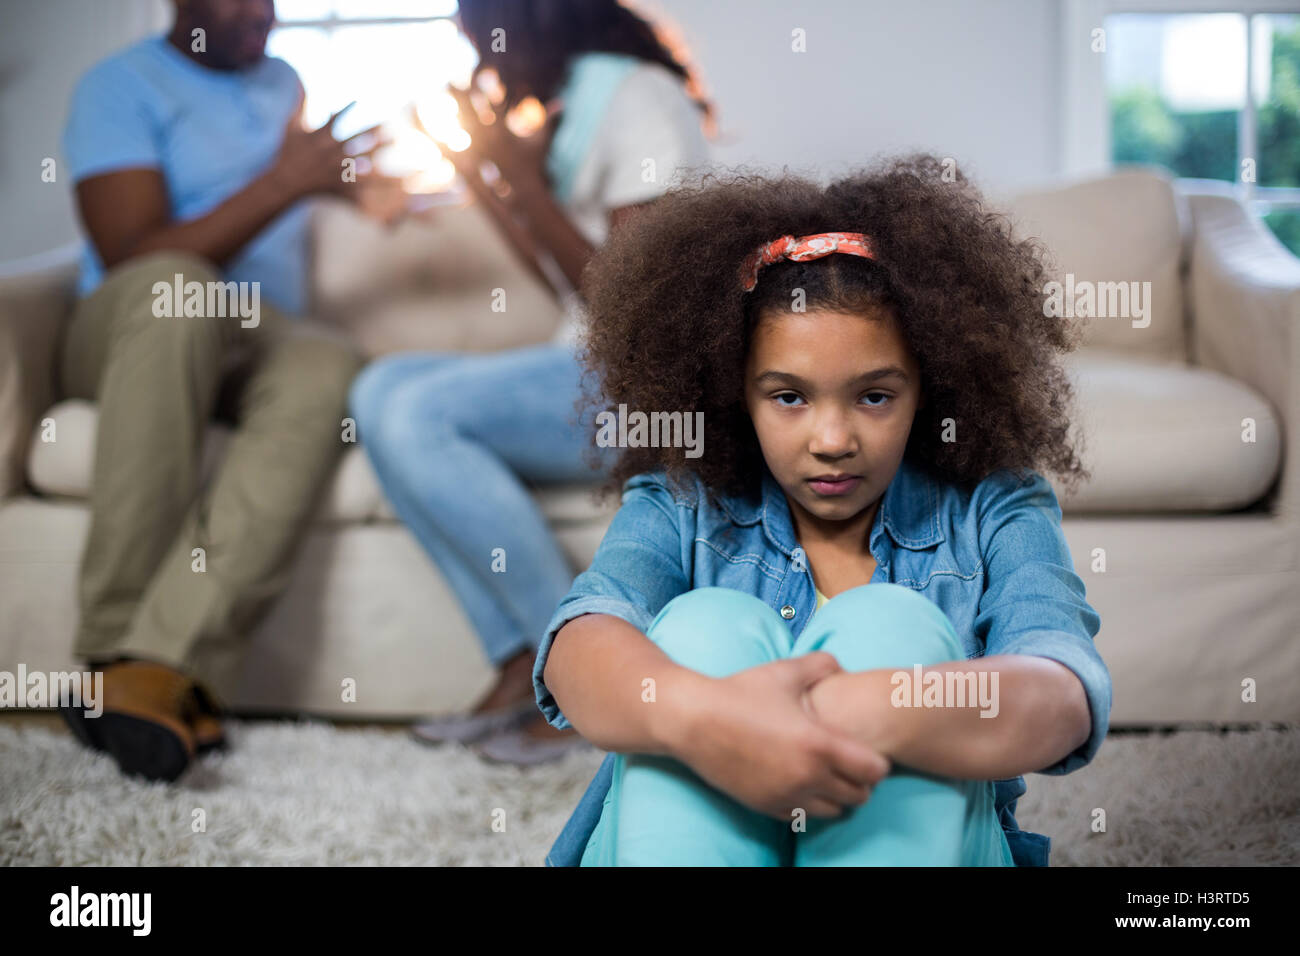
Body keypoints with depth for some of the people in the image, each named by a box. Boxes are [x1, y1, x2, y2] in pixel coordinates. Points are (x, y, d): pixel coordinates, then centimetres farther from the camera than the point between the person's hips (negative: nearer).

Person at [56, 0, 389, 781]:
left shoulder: (283, 82, 21)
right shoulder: (121, 87, -2)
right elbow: (134, 260, -16)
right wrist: (283, 184, -19)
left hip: (257, 342, 5)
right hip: (128, 336, -4)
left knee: (327, 368, -35)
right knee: (172, 288, -43)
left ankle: (156, 662, -47)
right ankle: (115, 642, -42)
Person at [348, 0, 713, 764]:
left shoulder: (640, 98, -8)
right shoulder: (576, 109, 20)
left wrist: (525, 184, -14)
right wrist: (479, 177, 23)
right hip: (587, 366, 9)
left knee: (420, 414, -25)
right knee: (382, 390, -8)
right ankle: (522, 666, -12)